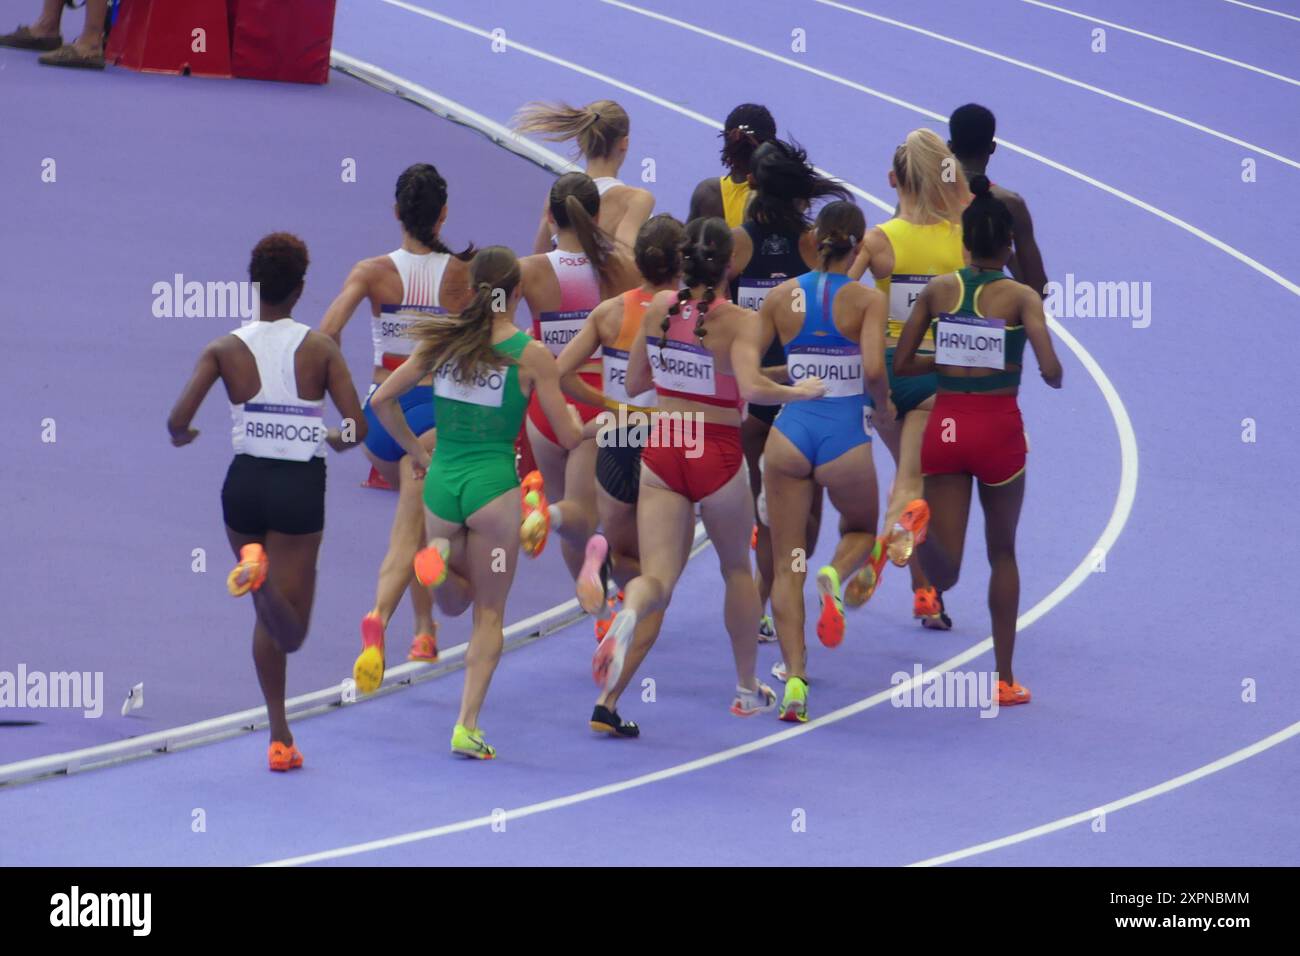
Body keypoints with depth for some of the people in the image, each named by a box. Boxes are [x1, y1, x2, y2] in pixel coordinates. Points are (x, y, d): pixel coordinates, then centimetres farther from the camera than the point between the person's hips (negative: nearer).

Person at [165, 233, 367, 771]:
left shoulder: (226, 349, -2)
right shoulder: (320, 348, -4)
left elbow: (178, 420, -11)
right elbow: (358, 428, -8)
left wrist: (182, 437, 14)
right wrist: (335, 440, 15)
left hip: (245, 484, 2)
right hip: (300, 486, -2)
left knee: (269, 620, 18)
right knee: (291, 632, 0)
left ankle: (280, 738, 14)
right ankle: (264, 575, -34)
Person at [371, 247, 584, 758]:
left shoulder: (444, 341, 3)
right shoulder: (531, 355, -7)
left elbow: (381, 399, 5)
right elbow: (570, 437, -3)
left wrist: (417, 451, 14)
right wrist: (572, 408, 18)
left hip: (441, 481, 3)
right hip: (493, 485, -3)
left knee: (455, 602, 23)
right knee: (489, 614, 8)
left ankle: (439, 562, -13)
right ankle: (467, 726, -2)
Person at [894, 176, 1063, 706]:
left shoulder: (938, 290, 3)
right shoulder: (1020, 297, -7)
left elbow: (901, 364, 5)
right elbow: (1051, 372, -17)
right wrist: (1054, 373, 6)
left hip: (944, 427, 2)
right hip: (998, 428, -2)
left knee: (945, 574, -1)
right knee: (1002, 553, 20)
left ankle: (922, 535, -37)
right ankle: (1005, 678, 21)